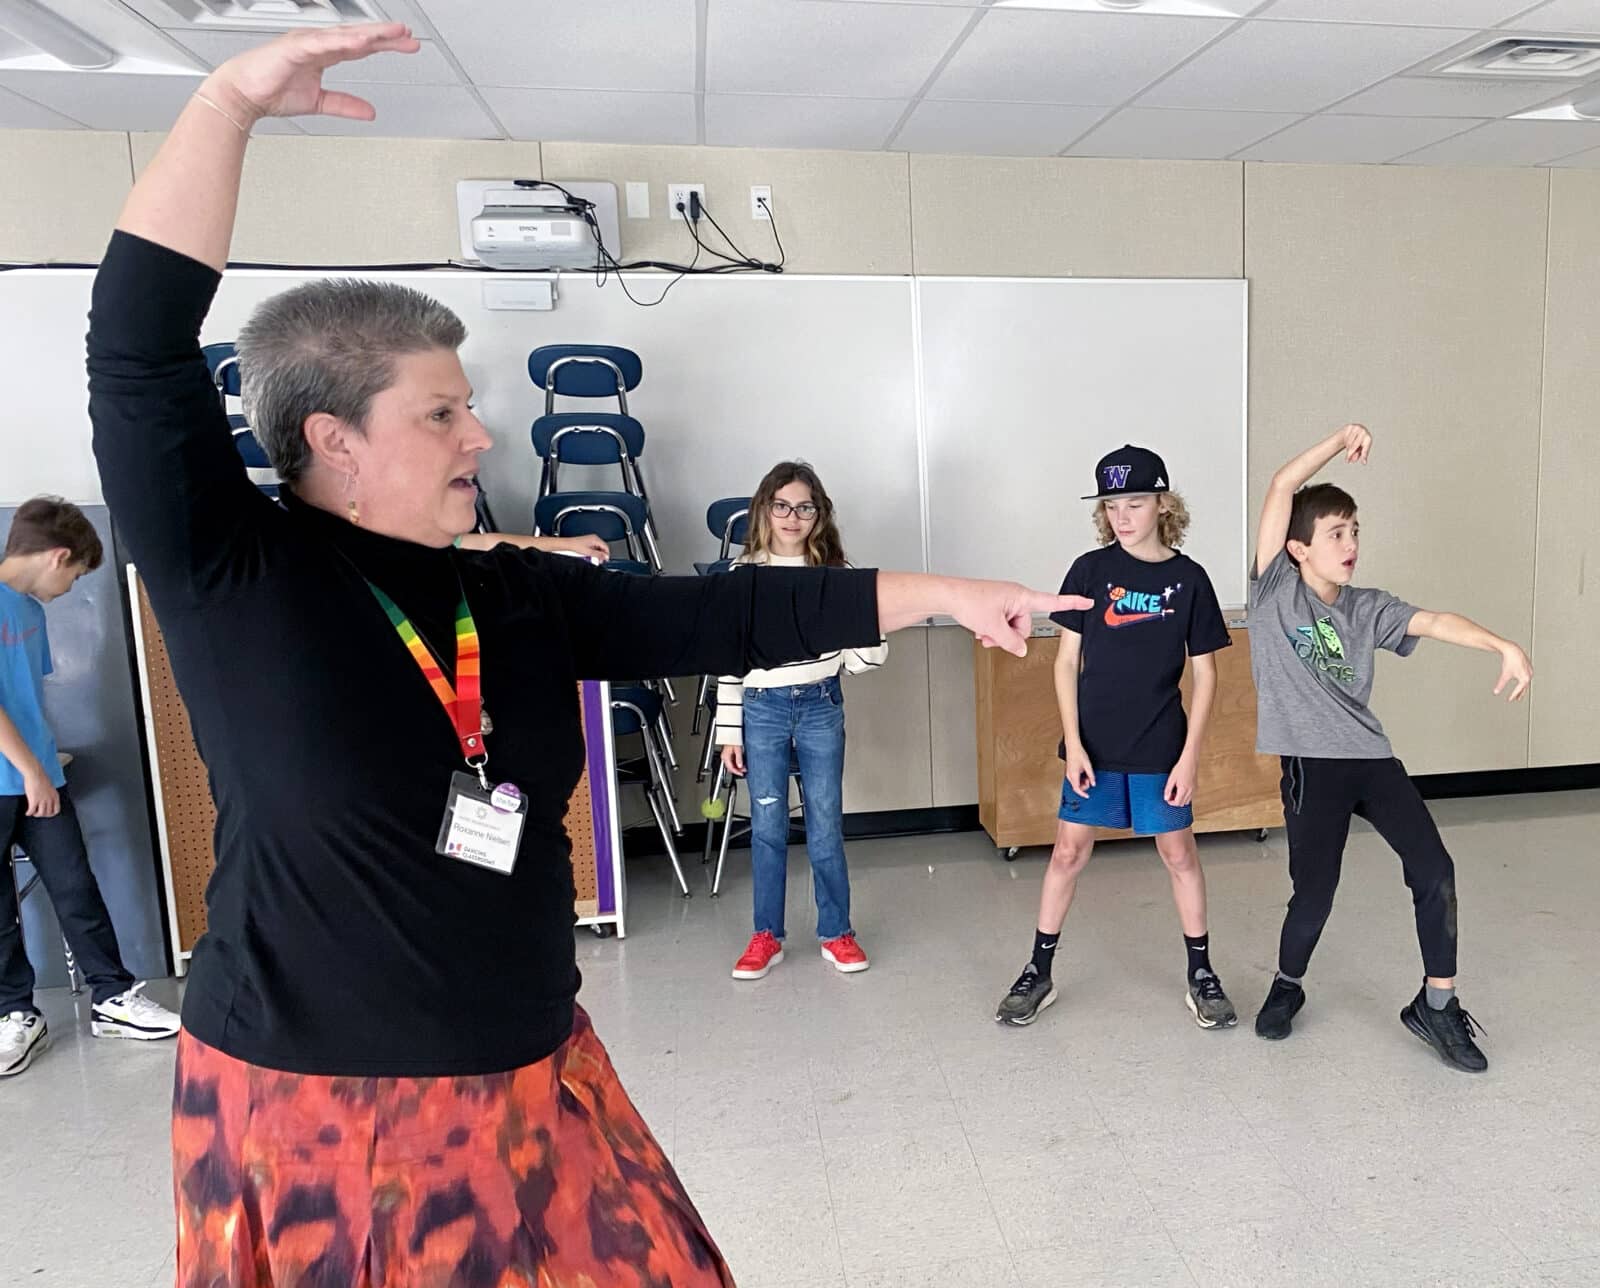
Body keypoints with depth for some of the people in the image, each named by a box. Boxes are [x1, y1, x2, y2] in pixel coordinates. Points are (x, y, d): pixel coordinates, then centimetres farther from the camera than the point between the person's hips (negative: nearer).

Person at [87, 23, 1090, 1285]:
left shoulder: (526, 594, 0)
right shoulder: (230, 576, -12)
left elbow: (719, 620, -2)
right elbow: (141, 349, -21)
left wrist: (940, 592, -3)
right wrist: (231, 100, -22)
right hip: (311, 1105, -4)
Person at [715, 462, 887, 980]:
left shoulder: (833, 572, 1)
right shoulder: (742, 574, -2)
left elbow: (858, 659, 1)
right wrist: (729, 731, -2)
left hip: (821, 708, 1)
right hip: (762, 710, 0)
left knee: (826, 826, 8)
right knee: (767, 827, 8)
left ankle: (837, 932, 23)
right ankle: (766, 936, 23)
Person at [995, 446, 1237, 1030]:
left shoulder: (1188, 578, -5)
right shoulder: (1090, 570, -5)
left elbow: (1204, 674, -1)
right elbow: (1066, 661, -2)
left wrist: (1190, 756, -6)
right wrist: (1073, 744, -8)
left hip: (1161, 748, 0)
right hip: (1093, 744, 0)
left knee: (1179, 853, 10)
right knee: (1068, 851, 6)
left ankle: (1201, 975, 28)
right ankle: (1039, 972, 19)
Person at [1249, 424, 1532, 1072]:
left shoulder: (1366, 607, 10)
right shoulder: (1274, 591, -3)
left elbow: (1435, 622, -4)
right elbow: (1281, 488, -10)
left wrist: (1505, 647, -19)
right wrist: (1339, 442, -10)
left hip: (1373, 758, 5)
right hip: (1312, 766, -4)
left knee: (1434, 870, -3)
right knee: (1313, 893, 0)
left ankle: (1437, 1005, 14)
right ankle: (1287, 986, 28)